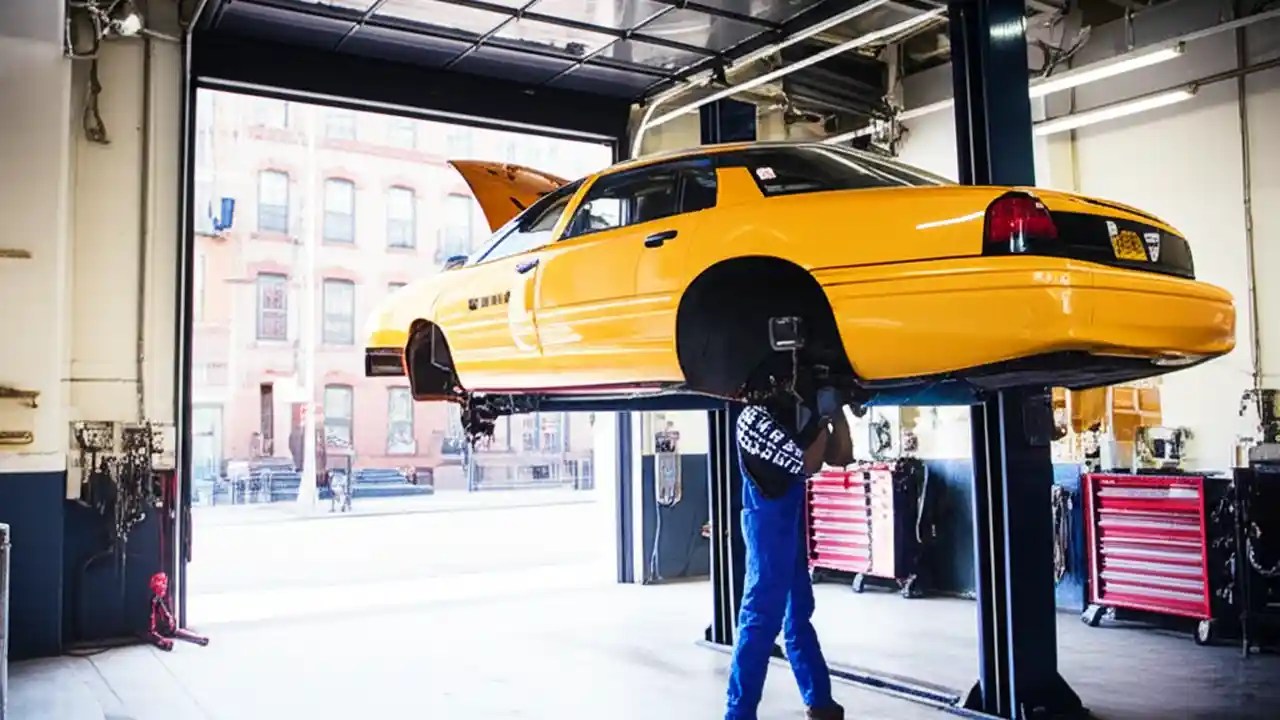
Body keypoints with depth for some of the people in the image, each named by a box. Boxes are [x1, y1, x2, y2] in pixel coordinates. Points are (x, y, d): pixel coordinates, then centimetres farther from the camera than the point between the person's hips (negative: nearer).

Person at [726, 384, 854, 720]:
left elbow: (841, 456, 8)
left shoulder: (795, 413, 12)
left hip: (793, 523, 9)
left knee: (799, 613, 16)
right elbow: (808, 464, -21)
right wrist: (823, 416, -14)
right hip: (769, 522, -9)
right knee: (761, 618, -10)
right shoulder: (755, 417, -14)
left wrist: (836, 411, 0)